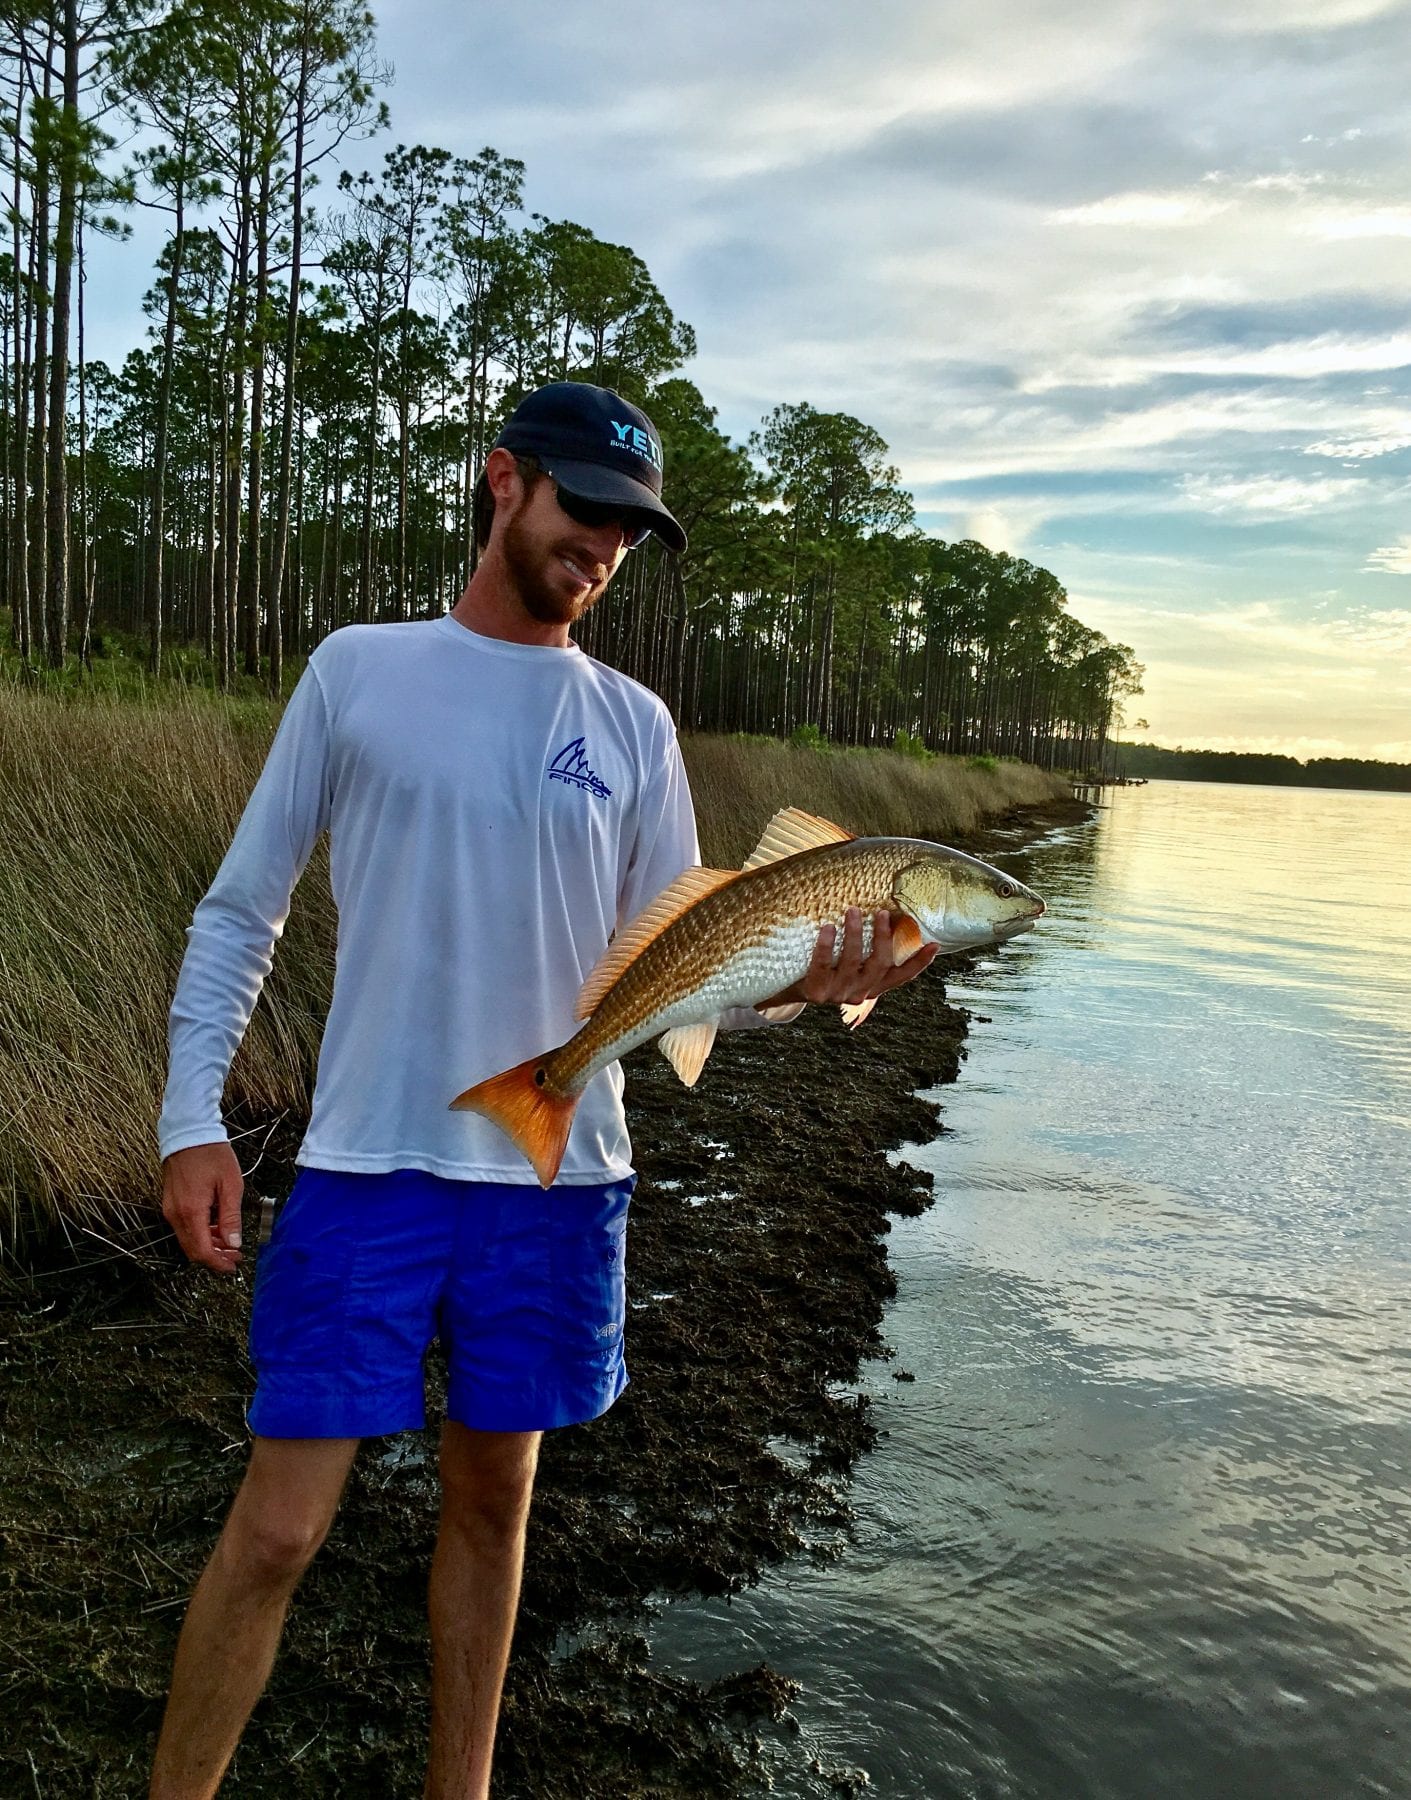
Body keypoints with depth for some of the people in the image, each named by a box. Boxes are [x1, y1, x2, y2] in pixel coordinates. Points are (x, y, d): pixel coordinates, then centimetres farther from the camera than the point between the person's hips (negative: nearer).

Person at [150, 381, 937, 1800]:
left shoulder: (632, 723, 6)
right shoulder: (358, 669, 2)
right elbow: (241, 910, 4)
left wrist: (800, 983, -14)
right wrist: (192, 1115, -4)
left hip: (555, 1173, 2)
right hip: (365, 1165, -2)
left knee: (492, 1498, 15)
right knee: (279, 1523, 0)